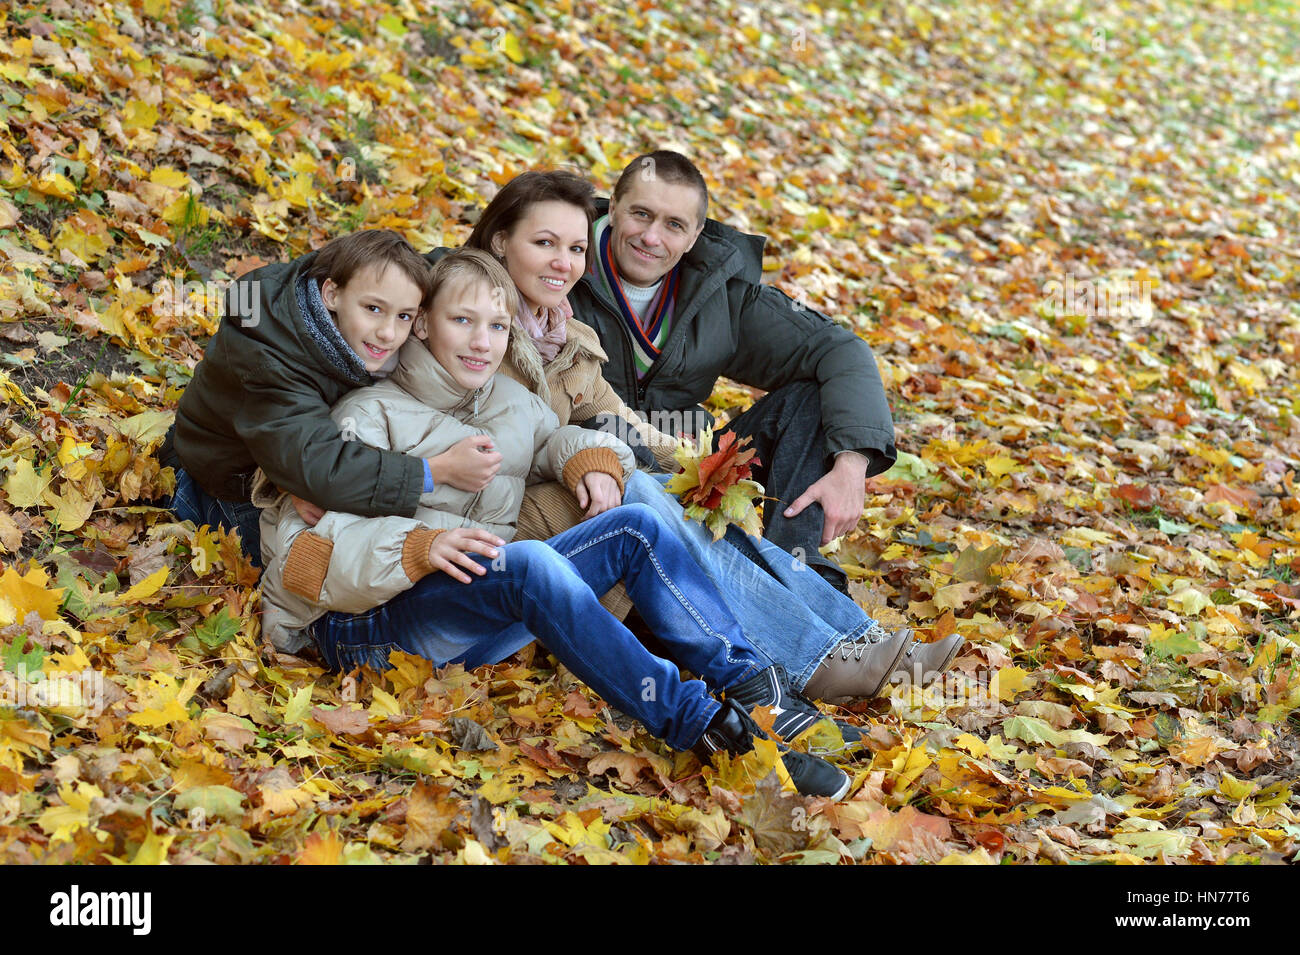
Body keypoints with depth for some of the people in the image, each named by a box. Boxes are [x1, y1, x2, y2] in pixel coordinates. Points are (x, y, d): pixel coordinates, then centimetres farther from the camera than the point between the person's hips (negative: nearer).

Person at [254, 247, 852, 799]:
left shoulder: (513, 404, 19)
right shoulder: (372, 415, -1)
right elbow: (304, 549, -11)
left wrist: (590, 457, 11)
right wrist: (417, 548, -28)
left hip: (483, 625, 7)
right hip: (372, 627, -7)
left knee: (636, 528, -10)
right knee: (527, 561, -36)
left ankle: (753, 690, -19)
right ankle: (697, 724, -40)